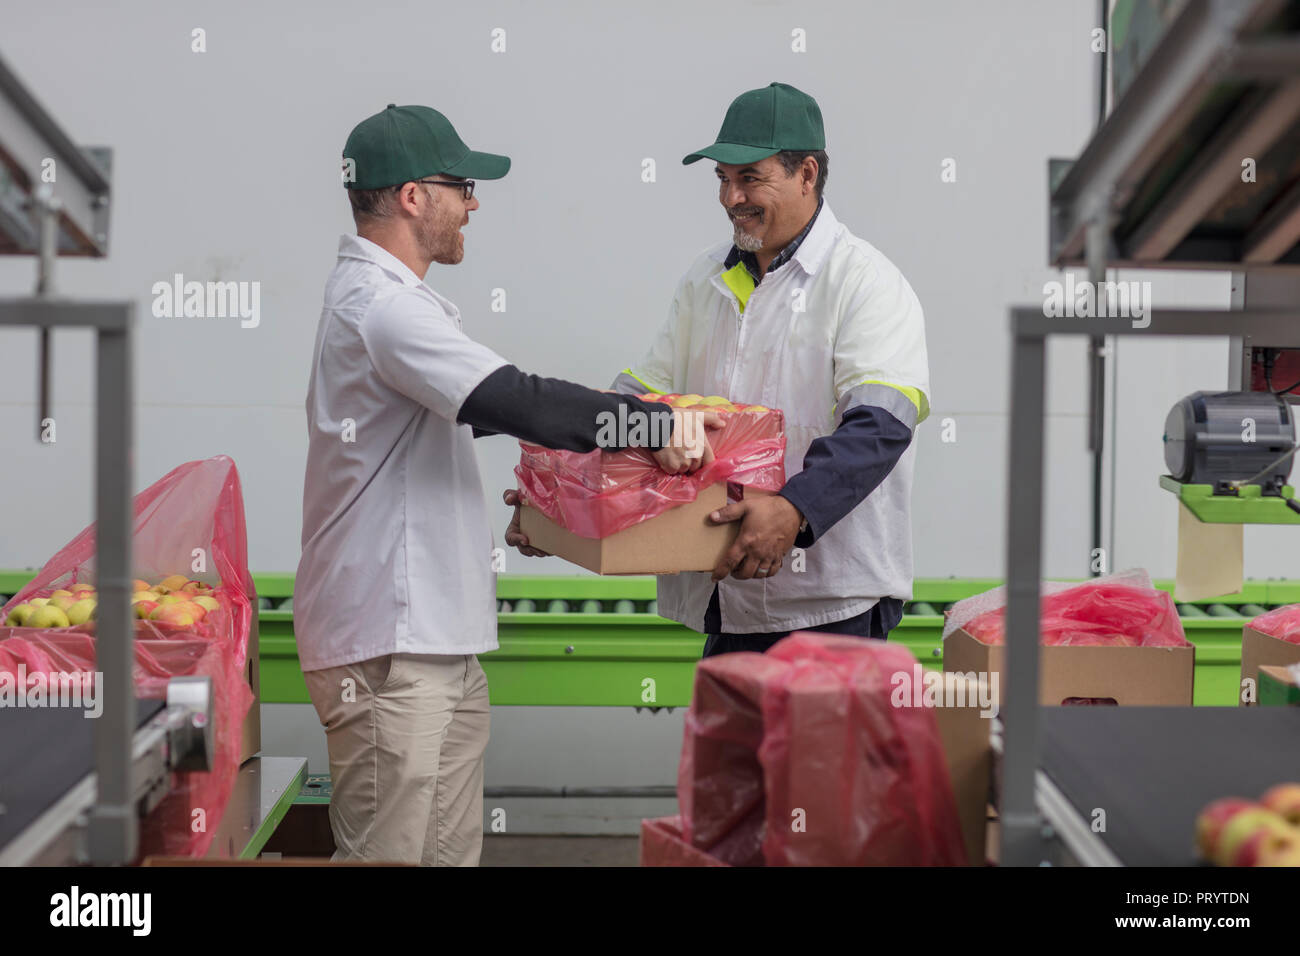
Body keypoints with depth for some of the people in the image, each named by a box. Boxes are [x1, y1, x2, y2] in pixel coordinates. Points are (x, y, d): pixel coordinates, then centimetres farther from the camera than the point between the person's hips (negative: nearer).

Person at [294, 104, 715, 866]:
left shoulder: (382, 296, 18)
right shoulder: (381, 304, -17)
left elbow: (468, 405, 29)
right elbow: (512, 402, -25)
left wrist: (587, 411, 25)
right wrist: (655, 424, -18)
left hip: (437, 644, 11)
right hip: (389, 649, -11)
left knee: (451, 850, 13)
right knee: (389, 855, -7)